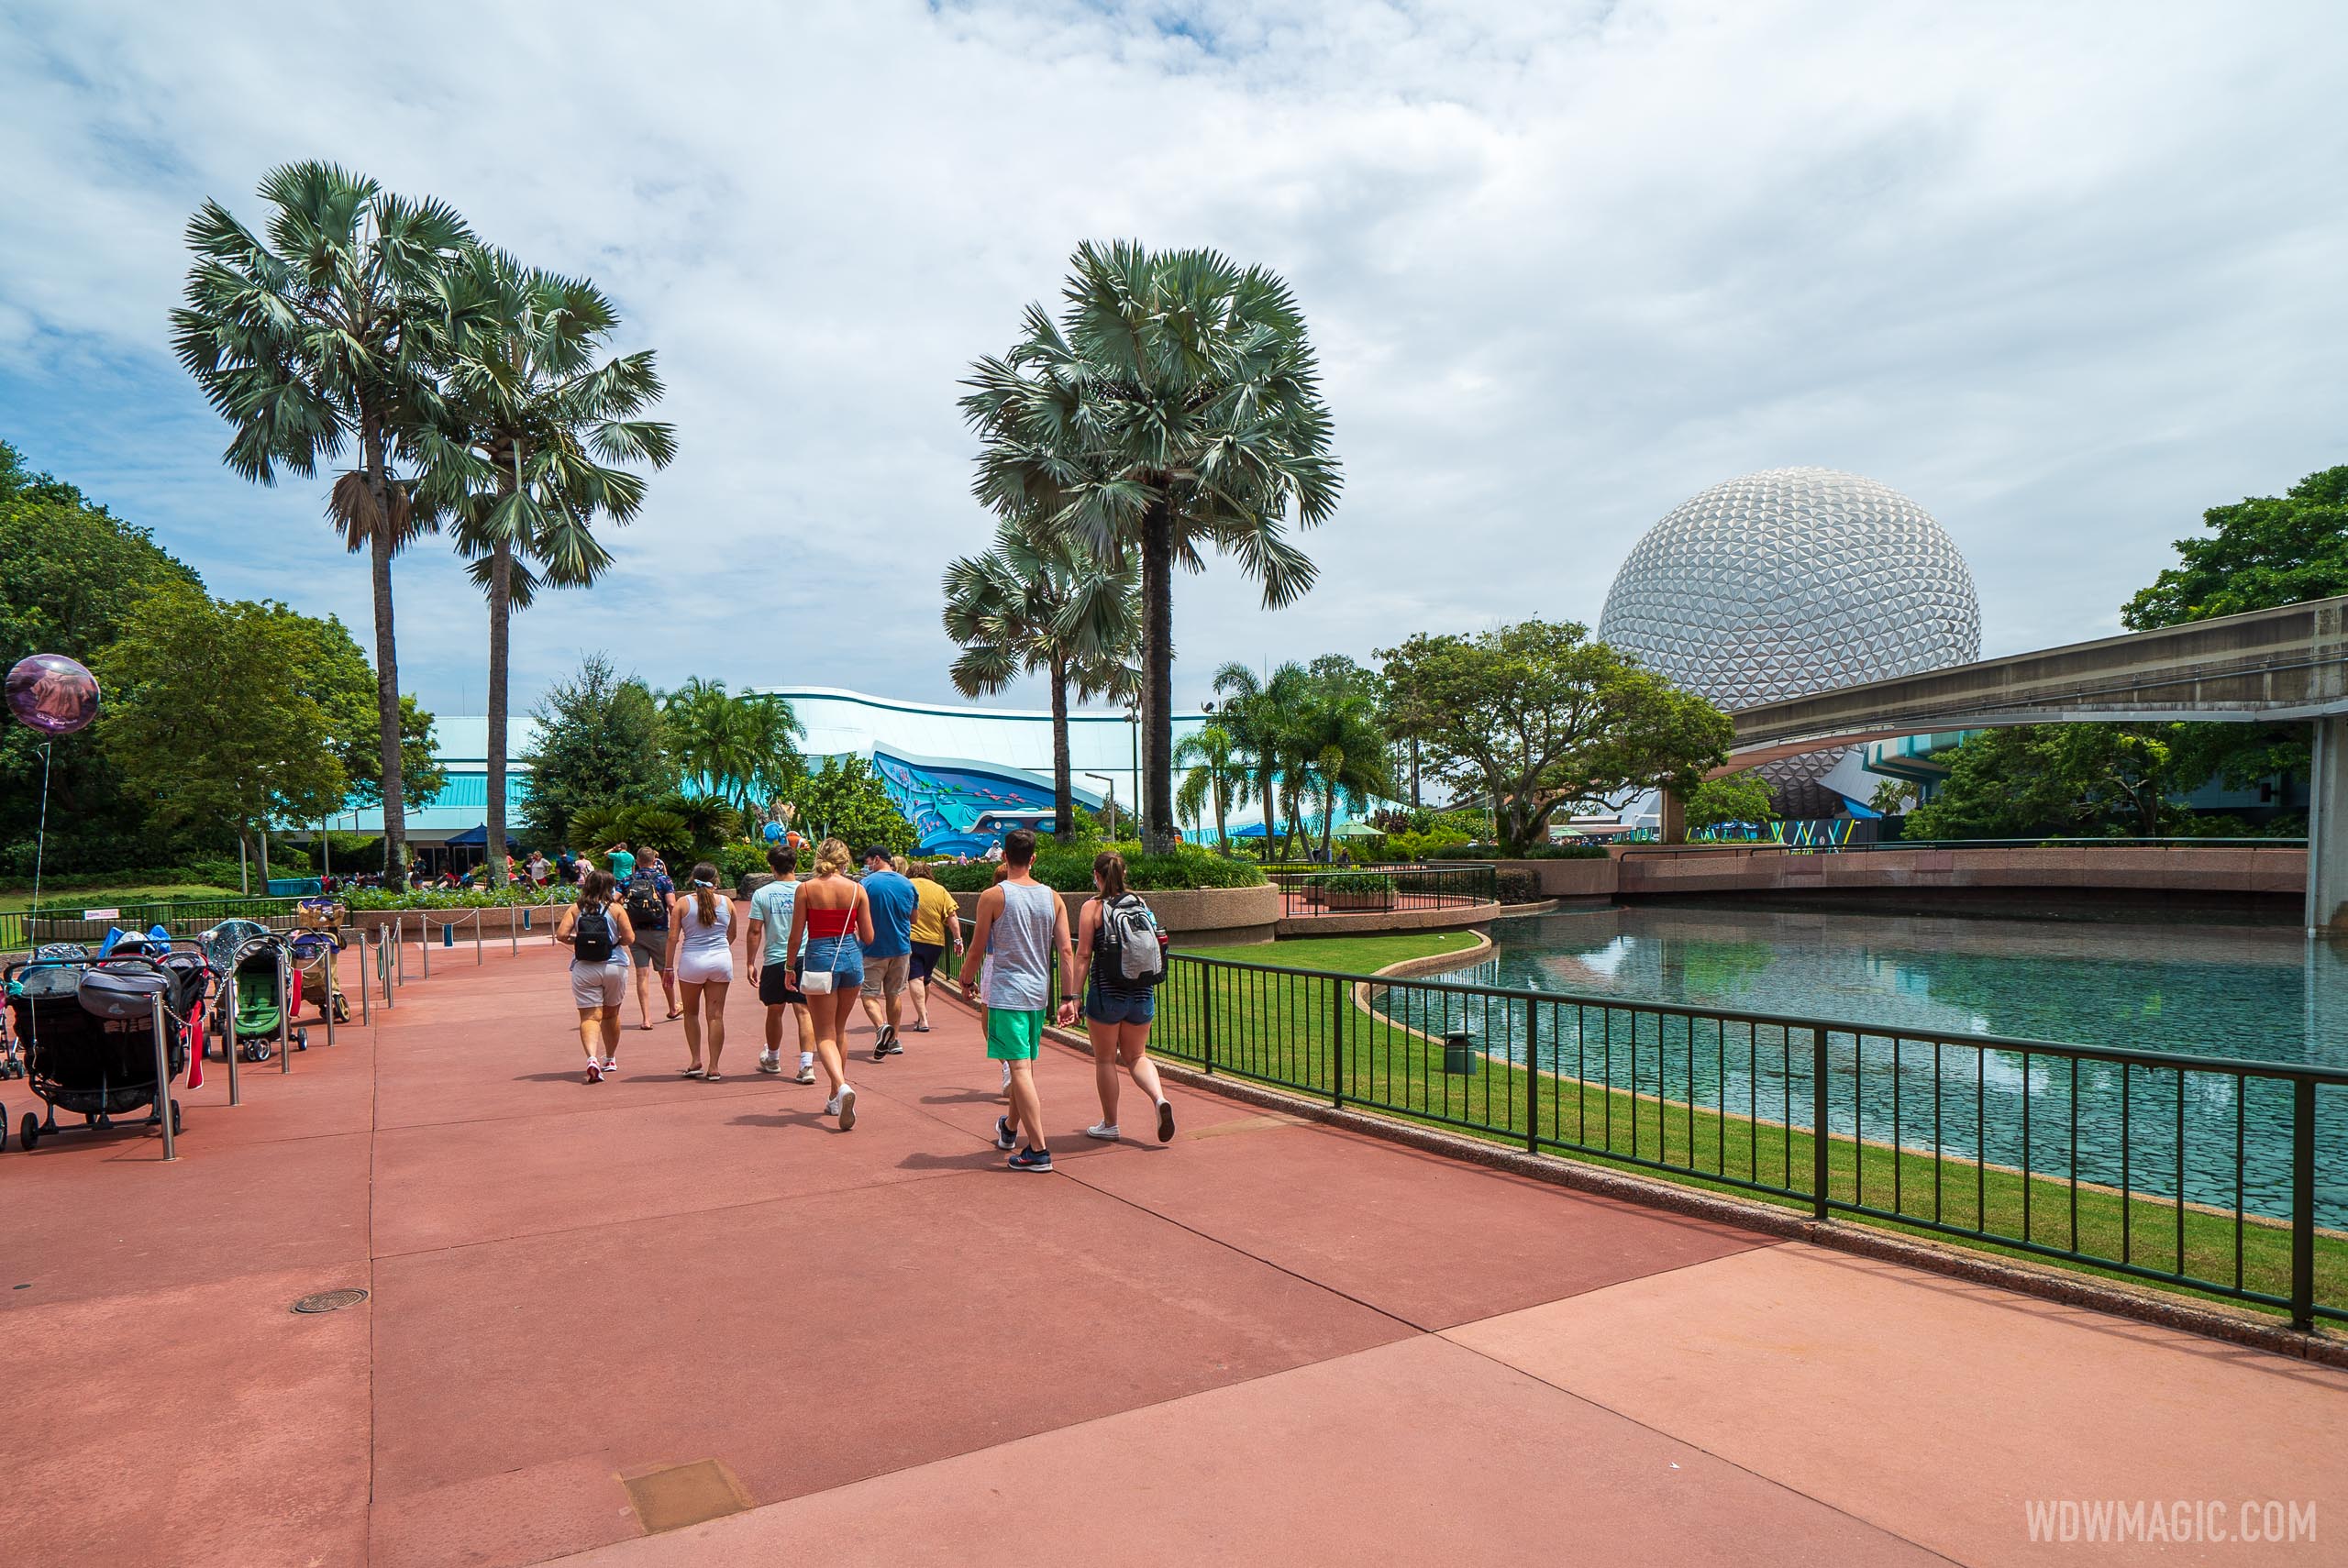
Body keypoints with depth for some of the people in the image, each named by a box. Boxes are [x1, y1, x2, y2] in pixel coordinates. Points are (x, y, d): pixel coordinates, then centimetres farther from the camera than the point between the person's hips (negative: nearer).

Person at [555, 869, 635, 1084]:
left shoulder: (575, 909, 2)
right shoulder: (616, 909, -3)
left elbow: (561, 934, -8)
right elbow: (629, 938, -9)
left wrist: (578, 942, 10)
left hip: (584, 969, 0)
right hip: (614, 967, 0)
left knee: (589, 1016, -4)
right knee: (611, 1014, 18)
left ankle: (592, 1059, -28)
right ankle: (610, 1059, 33)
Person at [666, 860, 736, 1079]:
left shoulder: (683, 903, -1)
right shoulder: (726, 902, 3)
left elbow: (673, 937, -4)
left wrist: (669, 967, 3)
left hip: (692, 961, -1)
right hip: (721, 961, 1)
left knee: (691, 1012, 17)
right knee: (716, 1015, 4)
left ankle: (696, 1062, 14)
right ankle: (713, 1067, 4)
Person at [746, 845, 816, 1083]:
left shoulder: (762, 894, -3)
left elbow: (755, 931, -3)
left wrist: (750, 963, 5)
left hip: (774, 961, 0)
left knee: (775, 1011, 17)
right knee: (804, 1012, -1)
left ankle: (773, 1059, 36)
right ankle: (806, 1064, -12)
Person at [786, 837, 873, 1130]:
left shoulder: (806, 889, -5)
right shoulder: (857, 889, 0)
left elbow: (796, 936, -4)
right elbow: (868, 937, 1)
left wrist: (790, 967, 8)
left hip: (820, 958, -3)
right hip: (851, 958, 3)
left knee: (824, 1034, 1)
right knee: (839, 1031, 19)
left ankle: (842, 1087, -24)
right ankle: (836, 1099, 25)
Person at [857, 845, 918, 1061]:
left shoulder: (867, 884, -12)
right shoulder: (907, 884, 4)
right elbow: (913, 918, 13)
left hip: (874, 949, -4)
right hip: (901, 948, 5)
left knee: (869, 994, 3)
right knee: (895, 994, 16)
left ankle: (881, 1027, -22)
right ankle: (893, 1040, 22)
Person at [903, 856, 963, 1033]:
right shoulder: (940, 890, 8)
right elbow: (952, 916, 0)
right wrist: (958, 940, 1)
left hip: (910, 939, -3)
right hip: (935, 941, 4)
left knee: (915, 979, -6)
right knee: (925, 979, 20)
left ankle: (923, 1020, -19)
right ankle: (921, 1016, 33)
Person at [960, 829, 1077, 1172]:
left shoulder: (993, 896, -9)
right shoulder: (1052, 897, 3)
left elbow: (977, 949, -4)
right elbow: (1066, 952, -1)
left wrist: (967, 981, 14)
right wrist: (1070, 998, 2)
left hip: (1006, 993, -6)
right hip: (1039, 993, 6)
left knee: (1020, 1069, -5)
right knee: (1026, 1065, 20)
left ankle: (1038, 1150, -9)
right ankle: (1010, 1129, 41)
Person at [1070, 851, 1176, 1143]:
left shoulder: (1093, 906, -7)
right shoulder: (1140, 903, 4)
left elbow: (1083, 955, -10)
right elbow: (1154, 947, 8)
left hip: (1106, 994, -4)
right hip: (1142, 993, 4)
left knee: (1105, 1060, 12)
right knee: (1136, 1056, 18)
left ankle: (1109, 1125, 20)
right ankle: (1160, 1098, -6)